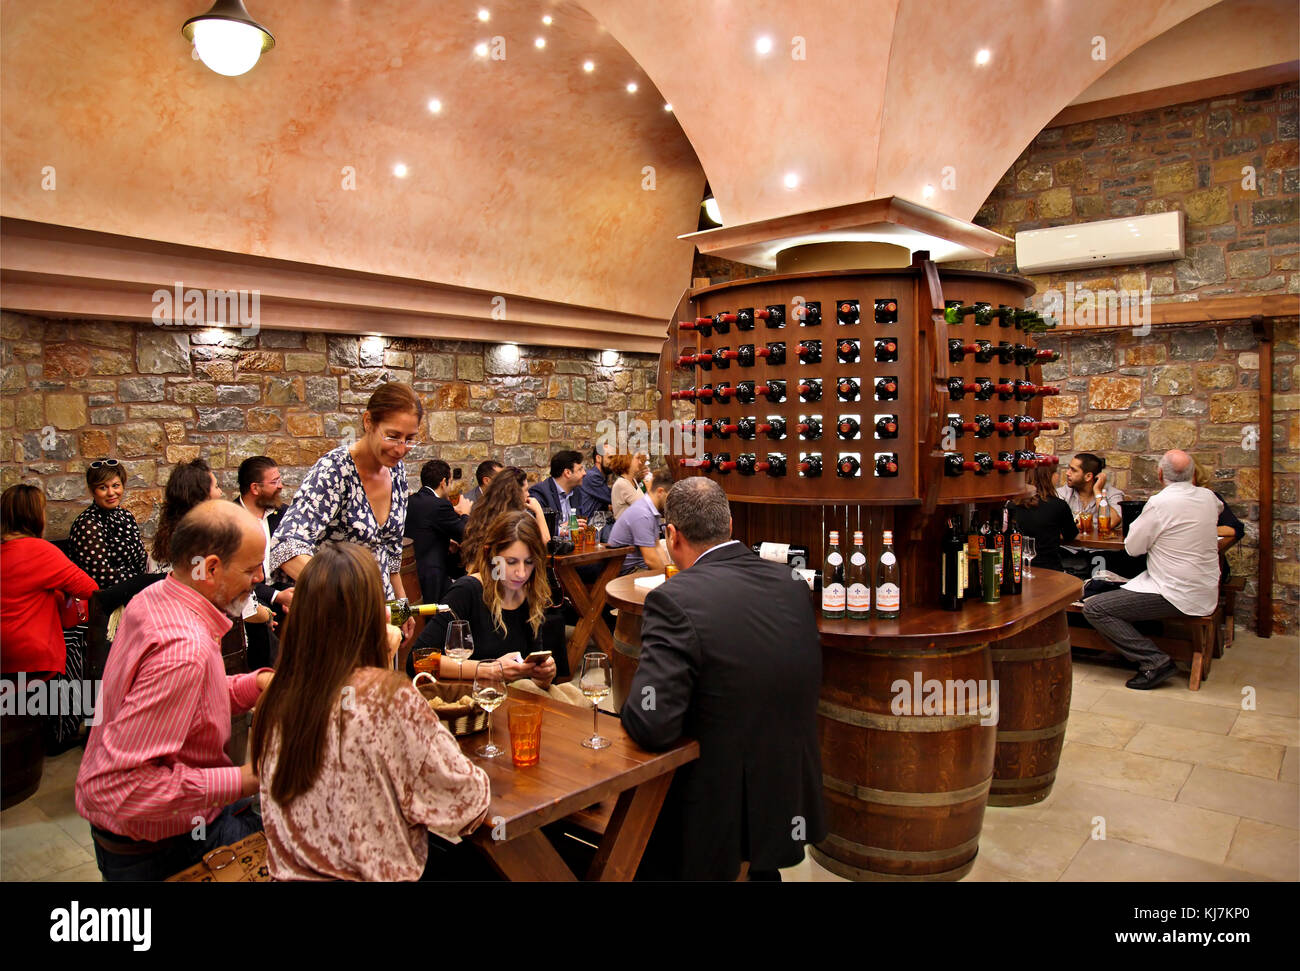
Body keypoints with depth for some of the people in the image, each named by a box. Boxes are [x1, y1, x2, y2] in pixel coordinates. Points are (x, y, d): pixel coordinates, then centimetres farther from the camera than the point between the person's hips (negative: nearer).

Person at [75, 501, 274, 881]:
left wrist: (257, 684, -5)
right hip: (159, 849, -9)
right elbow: (116, 785, -35)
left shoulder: (155, 598, -3)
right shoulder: (184, 649, -33)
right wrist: (241, 780, -30)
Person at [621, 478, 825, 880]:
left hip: (716, 820, -6)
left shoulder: (674, 599, -23)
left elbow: (650, 725, -28)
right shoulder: (792, 584, -2)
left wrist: (631, 710, -5)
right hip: (790, 803, 7)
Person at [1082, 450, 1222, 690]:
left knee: (1094, 608, -13)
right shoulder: (1208, 497, 5)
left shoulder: (1159, 503, -17)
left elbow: (1132, 548, -8)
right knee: (1122, 589, 30)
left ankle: (1155, 660, -15)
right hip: (1206, 592, 9)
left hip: (1179, 596, -9)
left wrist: (1139, 523, 10)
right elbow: (1220, 508, 34)